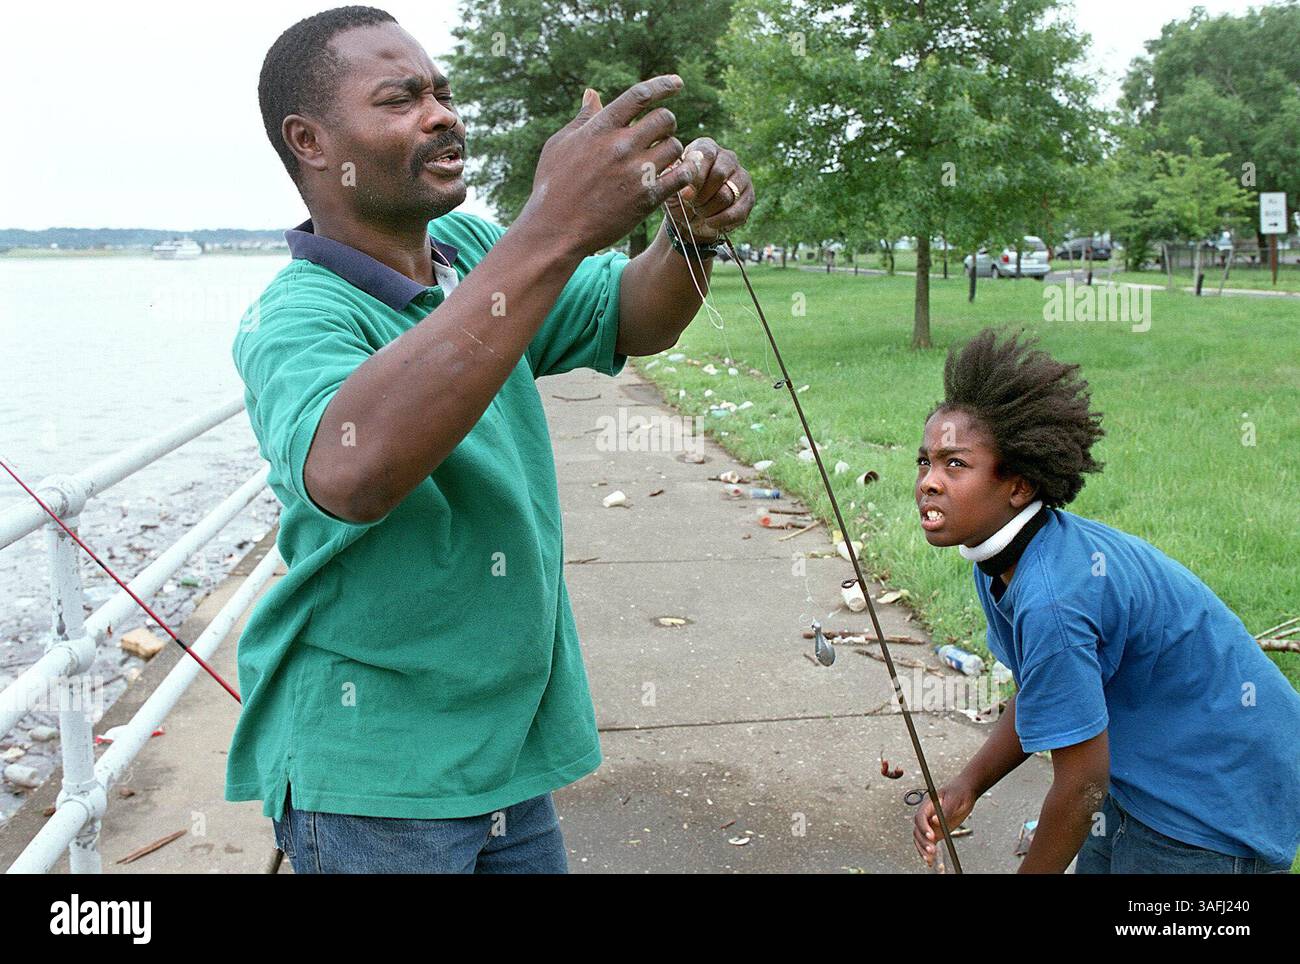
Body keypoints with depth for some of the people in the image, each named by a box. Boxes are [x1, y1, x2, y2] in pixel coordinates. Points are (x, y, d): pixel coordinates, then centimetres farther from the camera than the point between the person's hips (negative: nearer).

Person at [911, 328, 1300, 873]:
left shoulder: (1050, 601, -34)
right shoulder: (999, 566, -5)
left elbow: (1081, 783, -25)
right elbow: (1036, 697, 8)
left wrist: (1031, 870, -11)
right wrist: (966, 787, -3)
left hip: (1215, 805, -8)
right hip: (1150, 777, 8)